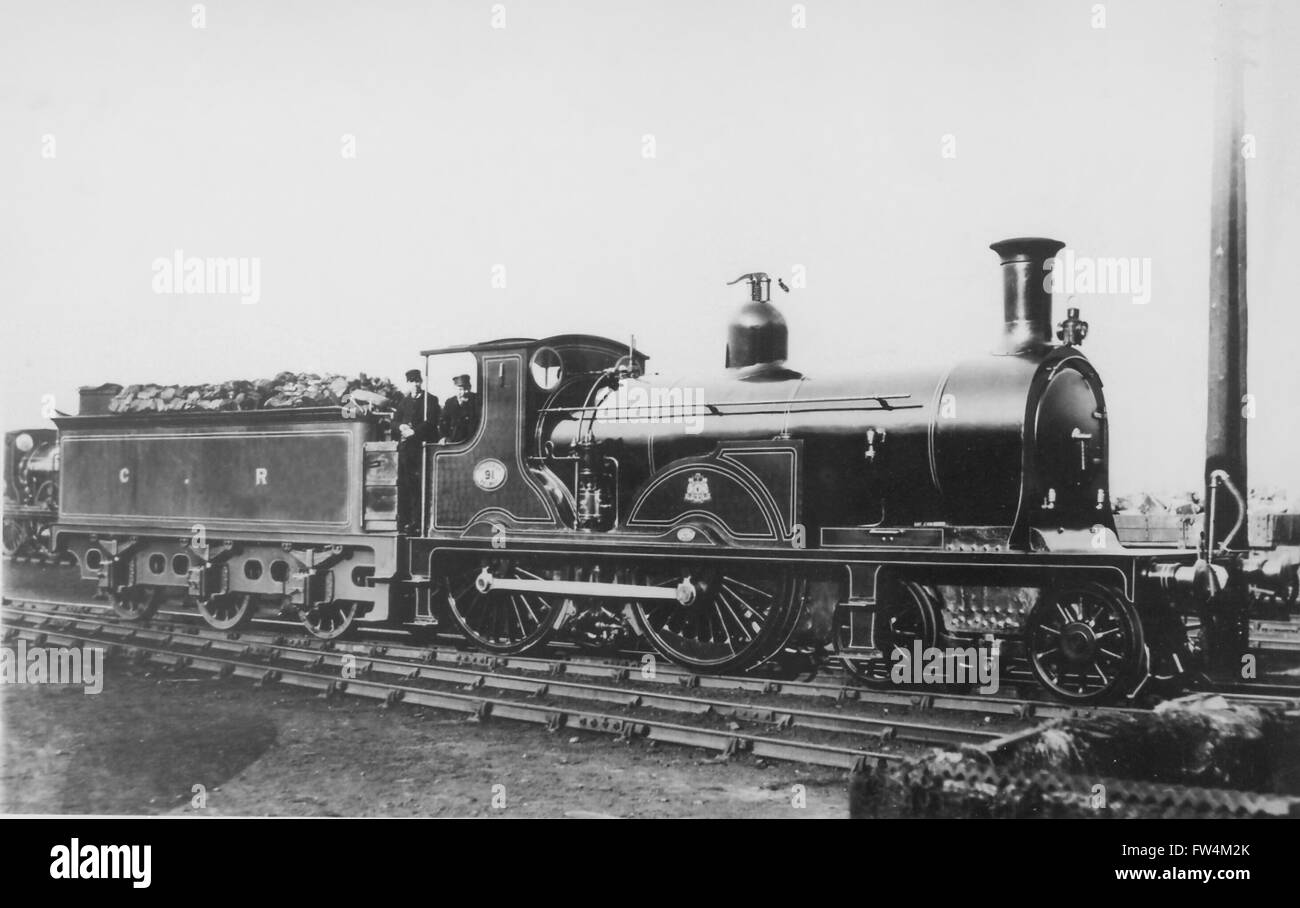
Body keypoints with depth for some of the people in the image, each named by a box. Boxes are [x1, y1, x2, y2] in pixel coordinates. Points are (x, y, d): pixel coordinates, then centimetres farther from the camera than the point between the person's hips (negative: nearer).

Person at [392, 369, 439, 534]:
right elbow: (395, 421, 15)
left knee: (418, 484, -10)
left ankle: (417, 522, -10)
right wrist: (401, 427, -7)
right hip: (405, 445, 5)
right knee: (403, 483, 1)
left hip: (421, 445, -5)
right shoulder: (403, 401, 23)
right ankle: (403, 521, 5)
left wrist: (414, 431, -15)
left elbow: (431, 423, -5)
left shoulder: (430, 400, 7)